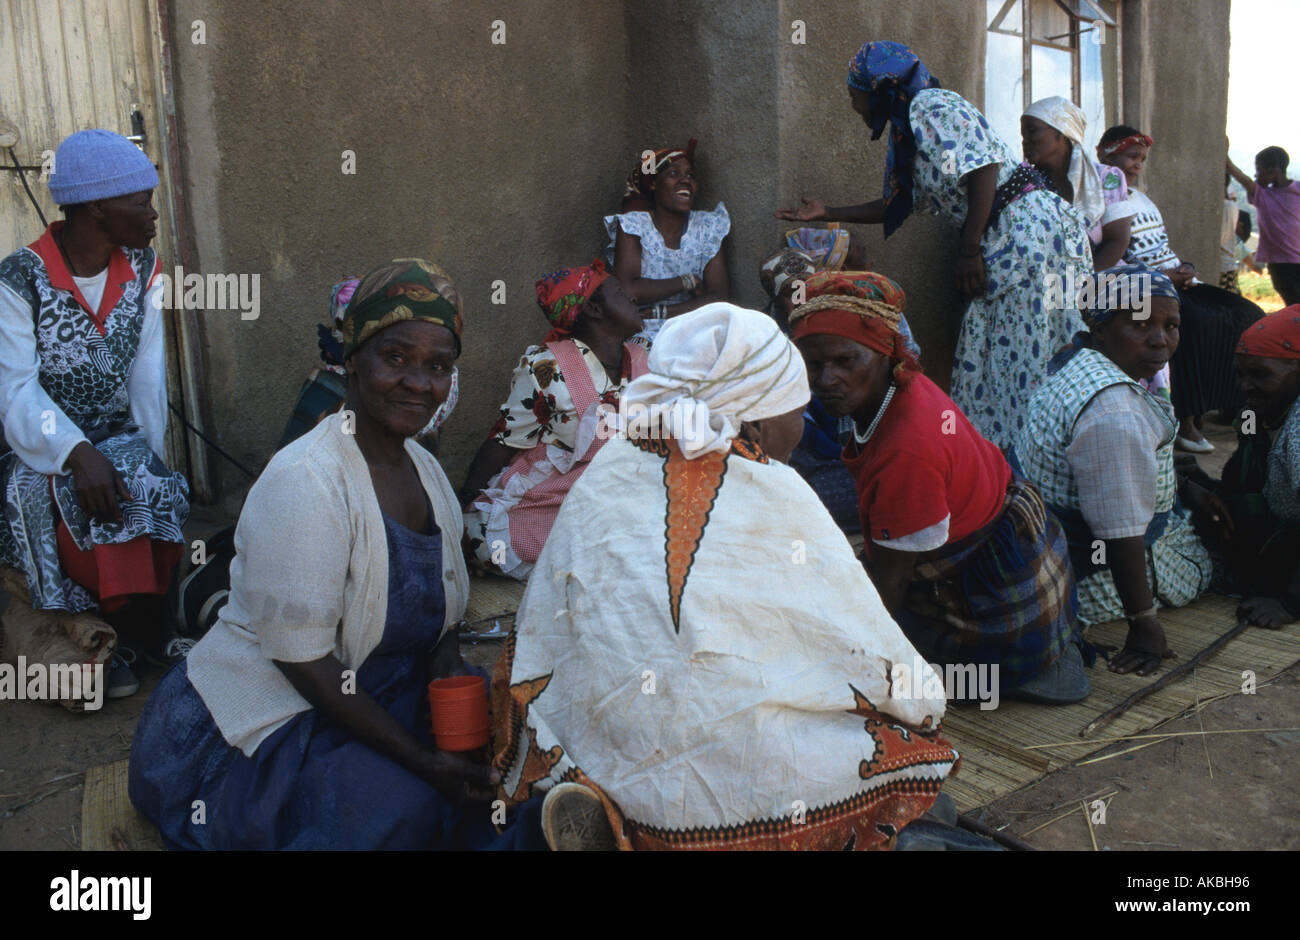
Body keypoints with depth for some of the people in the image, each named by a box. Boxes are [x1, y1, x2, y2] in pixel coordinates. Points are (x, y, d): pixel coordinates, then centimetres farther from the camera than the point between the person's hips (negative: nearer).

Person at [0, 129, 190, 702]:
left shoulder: (141, 268, 4)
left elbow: (147, 372, 0)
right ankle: (152, 638, -13)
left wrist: (152, 454, -9)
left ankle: (105, 641, -8)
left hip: (120, 438, 3)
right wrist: (78, 454, -31)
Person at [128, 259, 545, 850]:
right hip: (261, 728, -7)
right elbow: (300, 656, -24)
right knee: (404, 802, -29)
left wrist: (450, 665, -15)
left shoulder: (424, 469, 4)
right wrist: (423, 760, -24)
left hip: (371, 707, 7)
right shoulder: (305, 483, -23)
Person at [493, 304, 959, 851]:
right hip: (738, 797, -4)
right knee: (916, 742, 15)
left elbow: (535, 647, 7)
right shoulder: (777, 498, -10)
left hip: (605, 764, 5)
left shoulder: (605, 474, 3)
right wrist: (924, 695, 19)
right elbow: (870, 654, -2)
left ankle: (601, 814, 4)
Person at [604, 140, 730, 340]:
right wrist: (687, 281, -6)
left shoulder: (707, 227, 10)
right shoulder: (632, 225, 1)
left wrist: (657, 312, -11)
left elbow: (720, 296, -1)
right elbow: (627, 291, -14)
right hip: (643, 334, -3)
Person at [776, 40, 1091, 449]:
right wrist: (826, 213, 29)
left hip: (1029, 227, -10)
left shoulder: (930, 105, -11)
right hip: (1003, 239, 10)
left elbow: (983, 169, -20)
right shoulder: (906, 129, 18)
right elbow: (895, 204, 27)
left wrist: (969, 251, -19)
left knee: (1030, 356, -7)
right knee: (991, 354, 8)